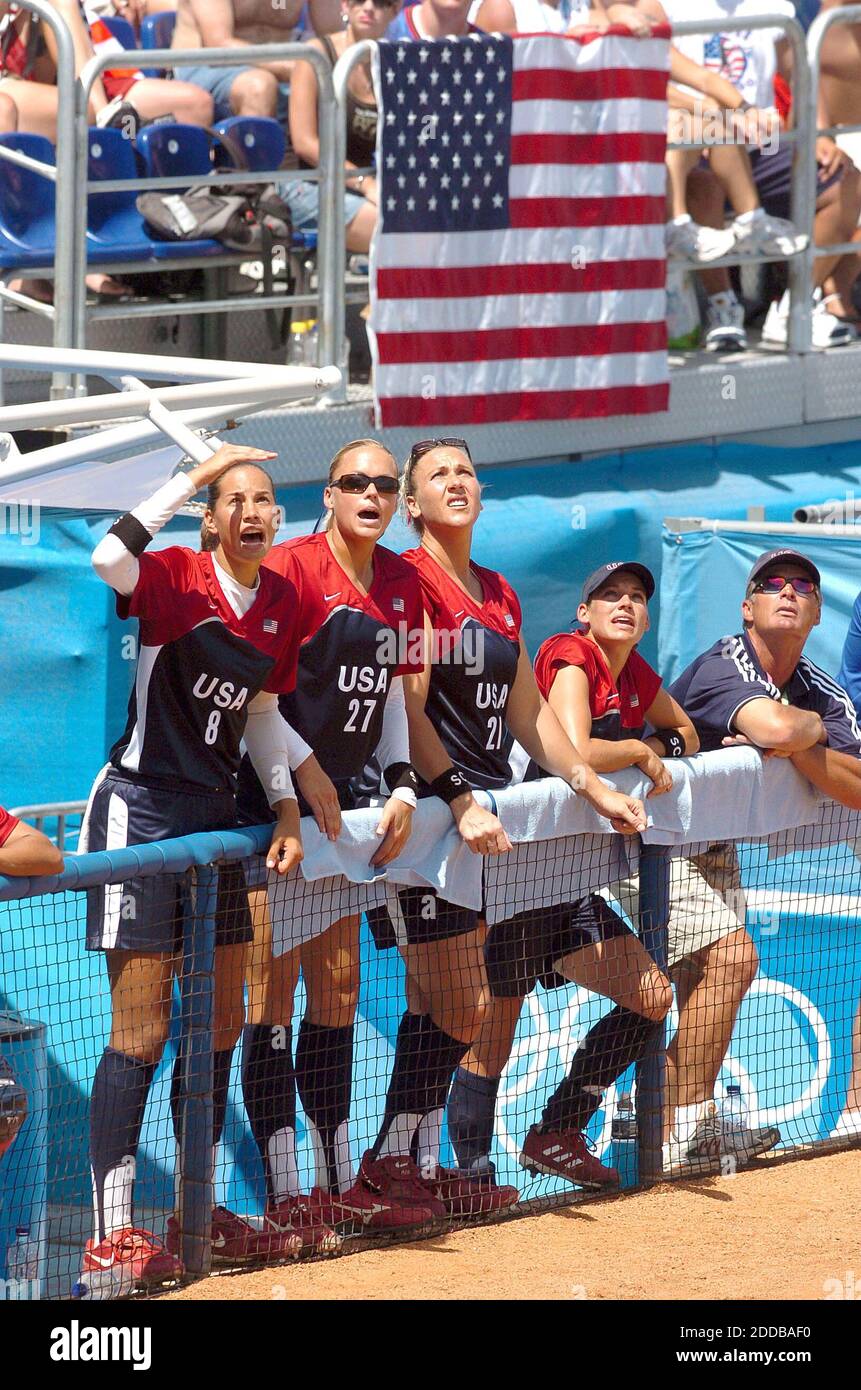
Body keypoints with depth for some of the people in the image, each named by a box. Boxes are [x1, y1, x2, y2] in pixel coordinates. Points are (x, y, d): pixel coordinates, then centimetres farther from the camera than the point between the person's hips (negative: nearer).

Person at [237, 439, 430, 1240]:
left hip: (346, 798, 8)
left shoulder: (400, 584, 9)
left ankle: (337, 1183, 19)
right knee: (273, 989, -7)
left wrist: (400, 787, 6)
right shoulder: (292, 568, -13)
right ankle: (285, 1197, -7)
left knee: (338, 986, 12)